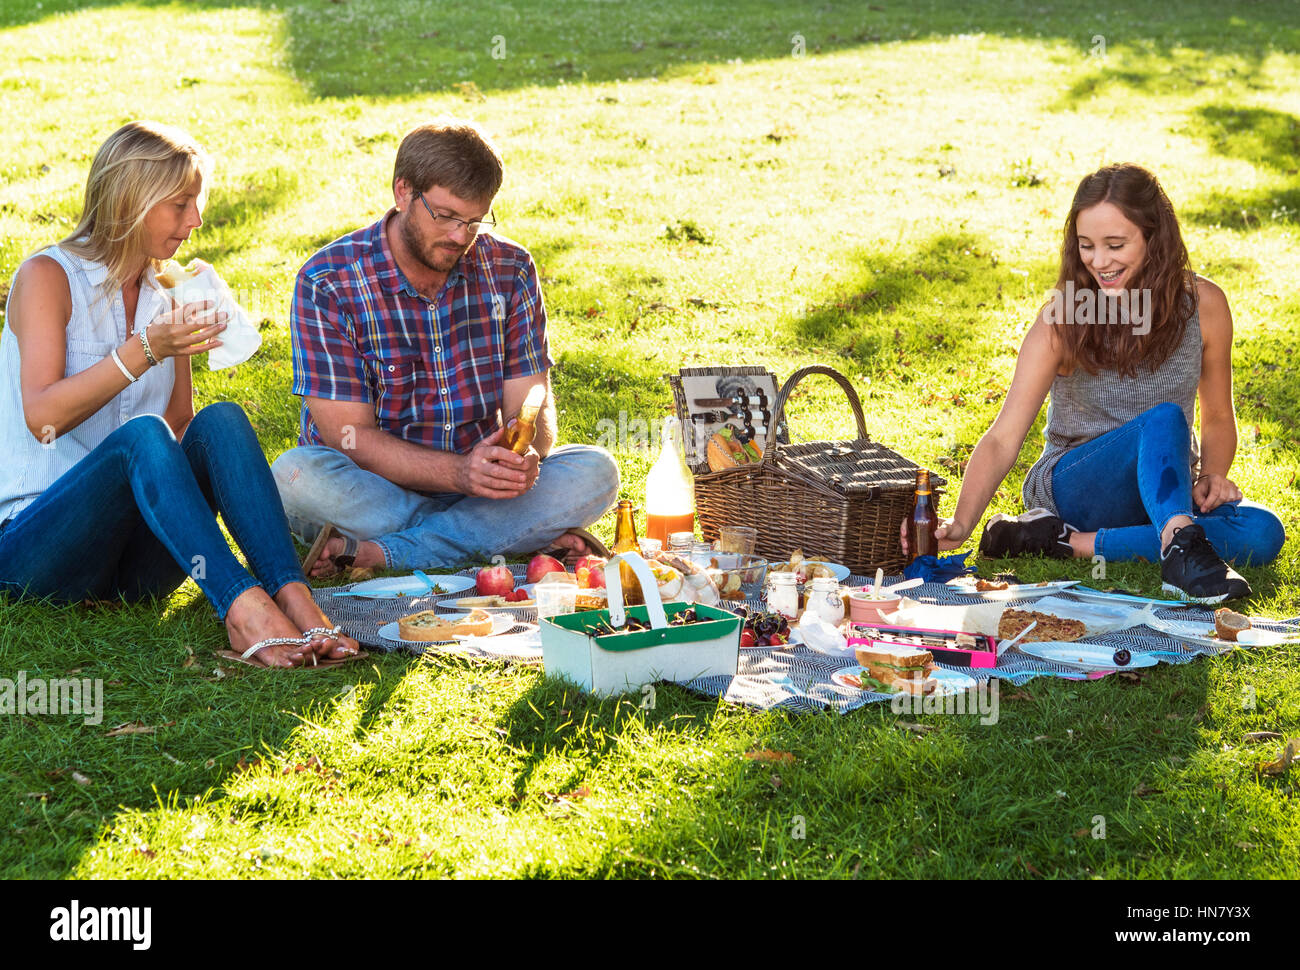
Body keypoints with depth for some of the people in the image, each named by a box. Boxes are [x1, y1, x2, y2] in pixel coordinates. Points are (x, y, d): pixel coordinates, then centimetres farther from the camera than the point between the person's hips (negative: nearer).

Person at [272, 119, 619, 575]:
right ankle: (513, 533, -25)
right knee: (295, 476, -34)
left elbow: (531, 404, -2)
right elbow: (349, 436, -17)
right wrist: (460, 472, -31)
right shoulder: (327, 284, -13)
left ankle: (379, 552, -27)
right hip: (372, 489, -3)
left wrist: (525, 455, -28)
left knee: (594, 473, -22)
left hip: (480, 481, 4)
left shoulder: (509, 269, -1)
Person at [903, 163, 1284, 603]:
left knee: (1263, 534, -28)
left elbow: (1218, 418, 9)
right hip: (1072, 486, -3)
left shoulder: (1203, 304, -4)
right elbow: (1003, 438, -17)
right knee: (1164, 419, -32)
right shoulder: (1063, 318, -11)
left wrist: (1212, 476, -13)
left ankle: (1069, 543, -29)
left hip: (1167, 491, 4)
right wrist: (960, 524, -33)